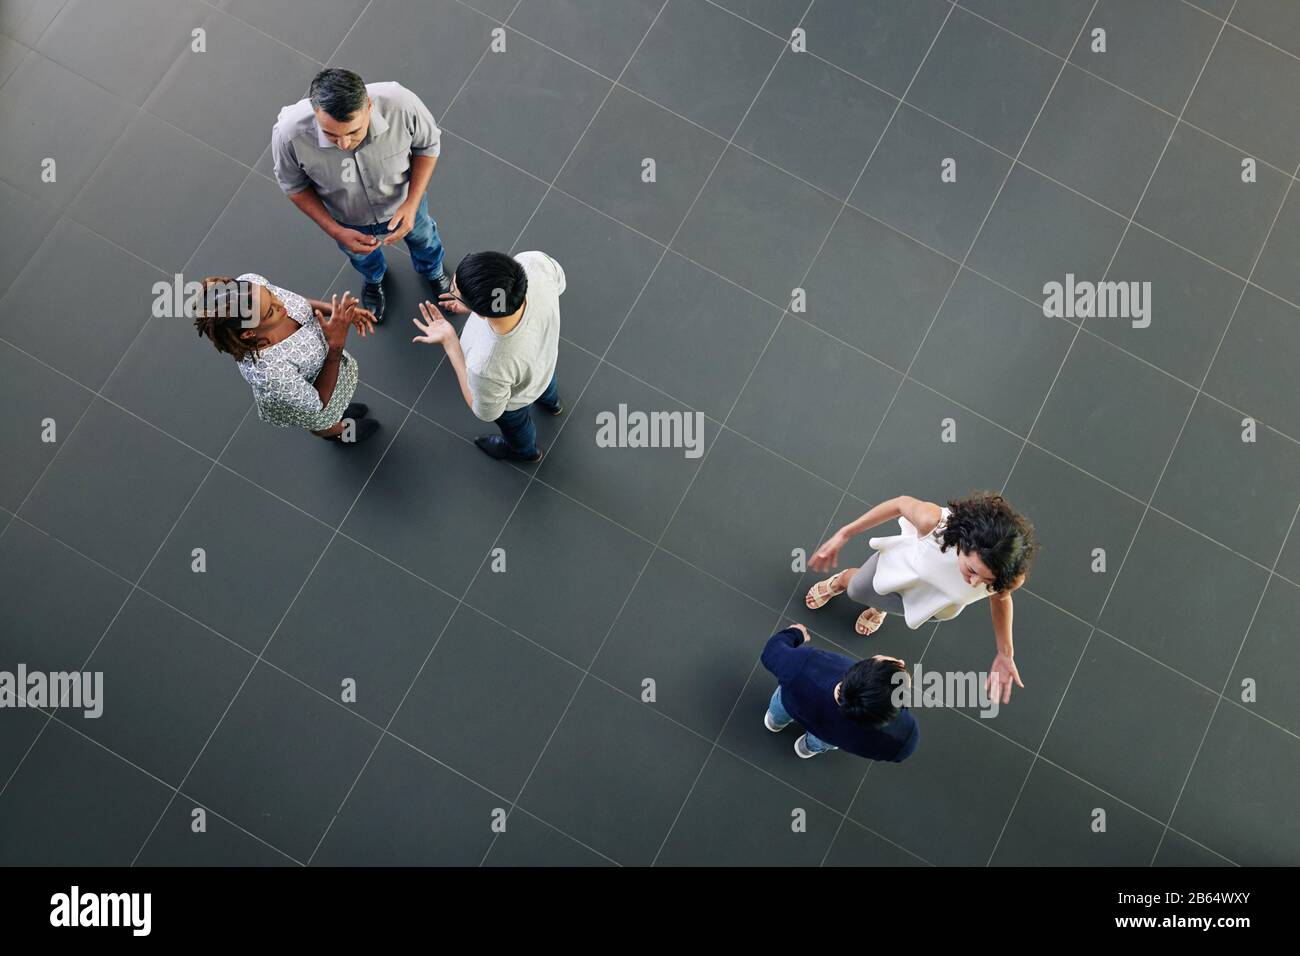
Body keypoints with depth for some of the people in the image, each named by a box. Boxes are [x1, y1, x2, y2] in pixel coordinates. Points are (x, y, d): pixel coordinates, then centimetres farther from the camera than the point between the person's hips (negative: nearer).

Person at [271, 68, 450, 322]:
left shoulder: (401, 104, -41)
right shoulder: (289, 133, -40)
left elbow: (428, 145, -18)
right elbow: (294, 185, -17)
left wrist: (412, 203, -28)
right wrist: (335, 231, -25)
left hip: (403, 201, 0)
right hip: (348, 220, 0)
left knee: (422, 237, 33)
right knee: (362, 256, 34)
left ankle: (433, 271, 70)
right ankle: (374, 278, 71)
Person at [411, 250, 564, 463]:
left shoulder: (488, 368, -49)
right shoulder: (535, 261, -40)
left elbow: (486, 412, -24)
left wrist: (449, 341, -26)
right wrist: (479, 303, -15)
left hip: (515, 398, -3)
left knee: (514, 422, 34)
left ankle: (525, 450, 69)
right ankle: (550, 401, 76)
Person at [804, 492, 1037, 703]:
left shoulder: (1012, 576, -42)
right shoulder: (935, 521, -48)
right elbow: (900, 504, -25)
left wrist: (1005, 653, -13)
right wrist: (843, 534, -18)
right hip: (902, 558, -1)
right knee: (855, 589, 31)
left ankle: (879, 608, 69)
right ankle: (840, 580, 68)